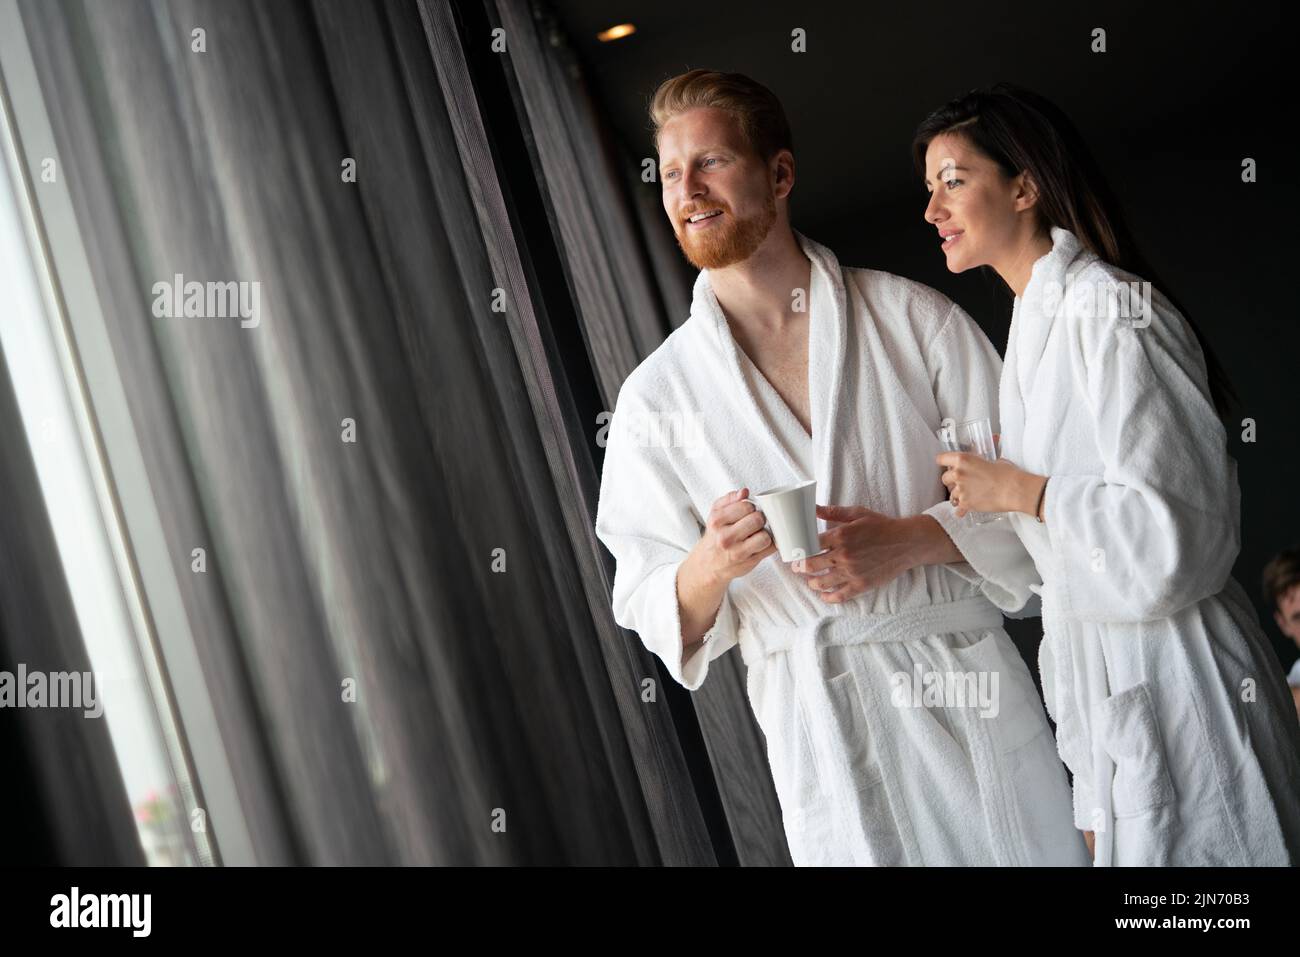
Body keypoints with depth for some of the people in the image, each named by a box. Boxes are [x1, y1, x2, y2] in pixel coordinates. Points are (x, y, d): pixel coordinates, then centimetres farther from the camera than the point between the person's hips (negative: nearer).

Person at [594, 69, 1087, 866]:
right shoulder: (658, 396, 4)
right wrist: (712, 566, -20)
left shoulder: (912, 318, 3)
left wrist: (909, 540, -15)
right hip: (818, 731, 0)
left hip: (972, 693, 0)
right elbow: (657, 615, 2)